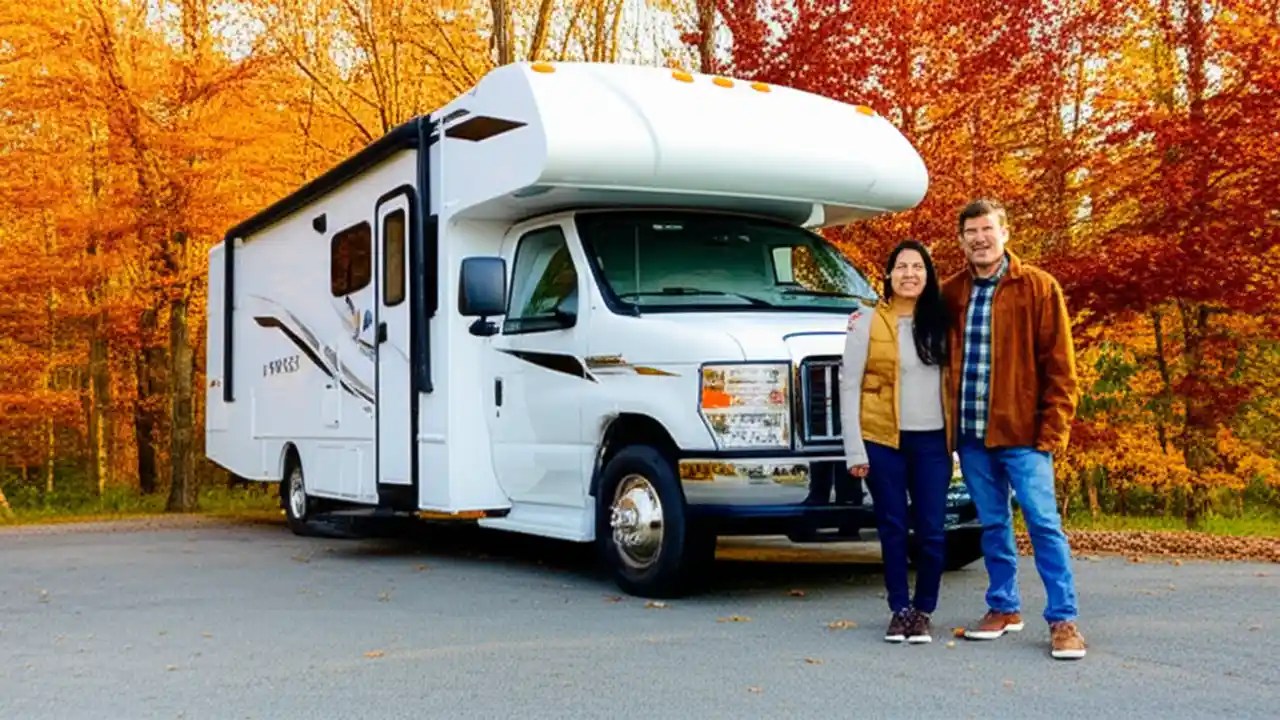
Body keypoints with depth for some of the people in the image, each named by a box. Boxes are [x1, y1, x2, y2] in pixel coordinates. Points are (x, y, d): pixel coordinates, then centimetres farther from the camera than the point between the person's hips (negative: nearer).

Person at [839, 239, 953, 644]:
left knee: (932, 532, 2)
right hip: (883, 441, -2)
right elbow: (849, 388, -3)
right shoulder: (868, 324, -1)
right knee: (893, 529, 5)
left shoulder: (940, 323, 9)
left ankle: (923, 611, 17)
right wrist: (854, 450, -8)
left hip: (932, 441, 2)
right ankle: (899, 610, 17)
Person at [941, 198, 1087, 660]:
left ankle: (1063, 619, 1)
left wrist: (1052, 430, -10)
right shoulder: (951, 292, 9)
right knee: (992, 525, 12)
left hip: (1021, 432, -4)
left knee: (1043, 523, -5)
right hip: (970, 432, 4)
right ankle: (1004, 608, 24)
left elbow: (1059, 366, -5)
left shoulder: (1038, 288, -2)